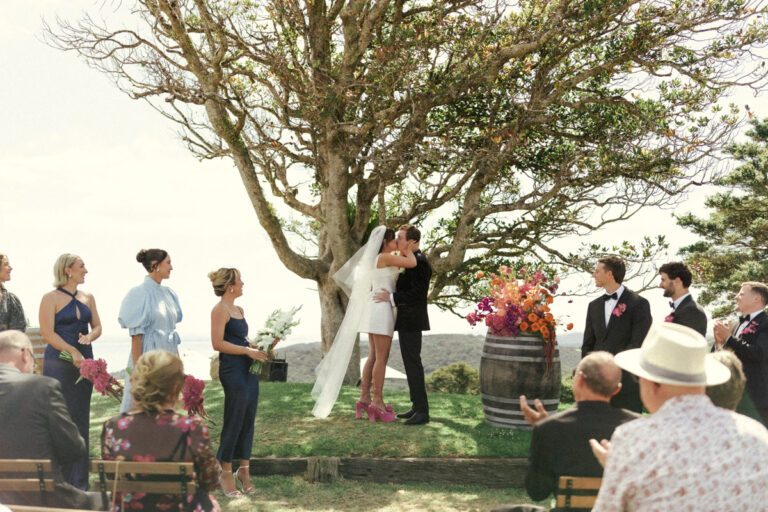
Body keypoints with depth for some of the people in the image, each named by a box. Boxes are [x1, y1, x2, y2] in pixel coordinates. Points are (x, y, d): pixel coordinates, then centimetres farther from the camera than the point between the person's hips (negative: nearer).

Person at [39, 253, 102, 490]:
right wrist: (73, 351, -18)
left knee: (81, 418, 7)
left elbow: (97, 326, 17)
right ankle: (59, 478, 1)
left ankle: (79, 480, 14)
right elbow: (47, 333, -11)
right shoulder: (51, 298, -4)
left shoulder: (87, 298, 13)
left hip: (84, 361, 6)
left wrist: (89, 336, -5)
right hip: (59, 363, -5)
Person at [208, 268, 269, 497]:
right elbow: (218, 343, -16)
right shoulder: (220, 310, -9)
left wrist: (260, 348, 10)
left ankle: (244, 469, 20)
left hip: (249, 370, 9)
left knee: (248, 421, 10)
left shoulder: (239, 310, 17)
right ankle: (226, 474, 9)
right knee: (234, 423, -2)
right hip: (232, 371, -8)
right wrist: (247, 351, -17)